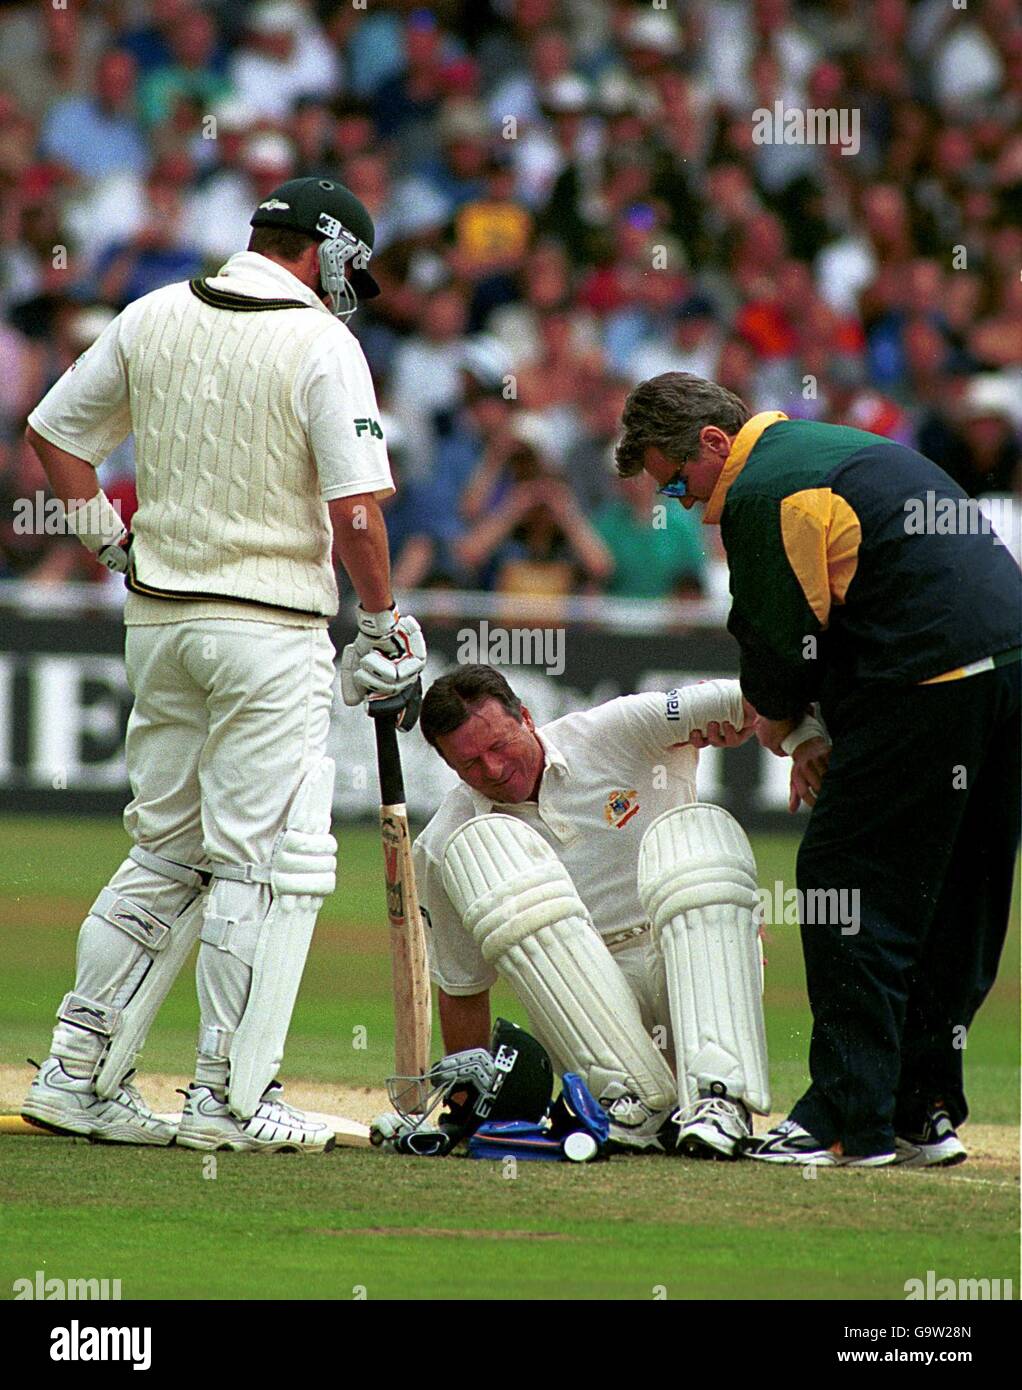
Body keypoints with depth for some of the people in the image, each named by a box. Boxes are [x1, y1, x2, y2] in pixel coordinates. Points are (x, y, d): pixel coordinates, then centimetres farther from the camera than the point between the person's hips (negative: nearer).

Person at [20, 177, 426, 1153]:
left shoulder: (153, 317, 7)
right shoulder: (320, 342, -10)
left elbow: (52, 433, 14)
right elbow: (356, 509, -15)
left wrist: (112, 543, 17)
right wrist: (383, 625, -3)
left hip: (158, 618, 6)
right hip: (271, 627, -6)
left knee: (165, 851, 15)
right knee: (267, 857, -2)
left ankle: (77, 1072, 13)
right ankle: (229, 1097, -3)